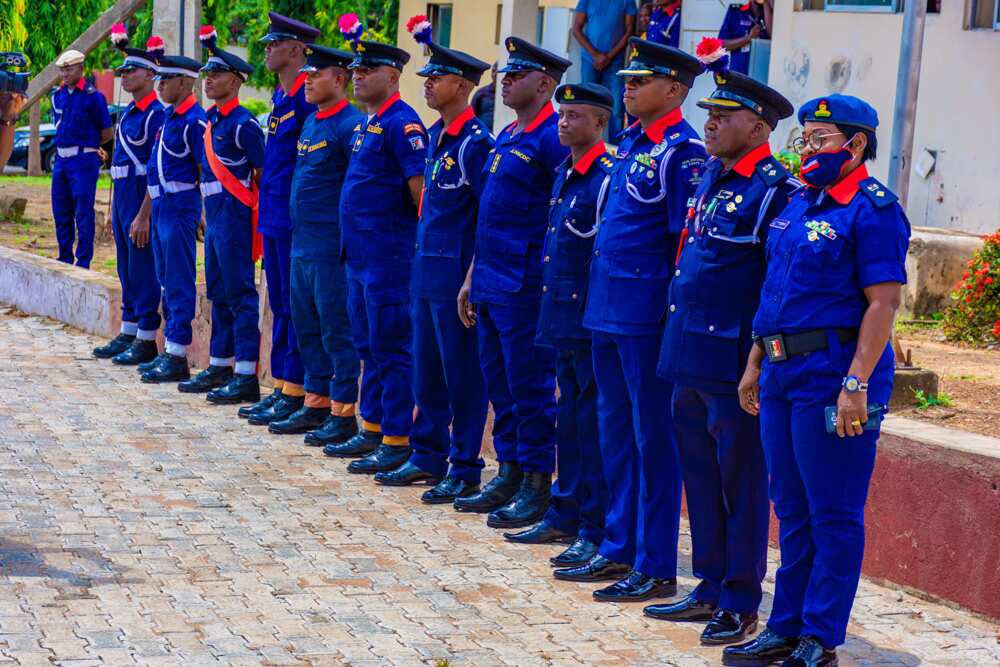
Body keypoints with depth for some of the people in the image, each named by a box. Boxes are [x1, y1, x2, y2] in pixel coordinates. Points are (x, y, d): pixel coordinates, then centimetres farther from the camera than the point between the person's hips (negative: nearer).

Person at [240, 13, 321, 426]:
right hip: (273, 218, 10)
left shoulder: (309, 97, -15)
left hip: (296, 218, -10)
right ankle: (281, 388, 21)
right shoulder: (280, 97, 14)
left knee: (295, 308, -4)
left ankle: (296, 394, 2)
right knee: (280, 307, 14)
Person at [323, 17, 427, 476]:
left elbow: (422, 192, -18)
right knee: (367, 346, 16)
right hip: (358, 254, 10)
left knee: (390, 350, -5)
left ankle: (397, 442, 0)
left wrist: (423, 245, -13)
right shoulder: (366, 124, 15)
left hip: (388, 258, -10)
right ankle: (372, 429, 25)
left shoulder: (402, 124, -14)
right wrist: (354, 239, 18)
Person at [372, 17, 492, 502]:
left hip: (456, 273, -9)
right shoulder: (434, 135, 12)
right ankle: (429, 457, 26)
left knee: (462, 373, -1)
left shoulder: (475, 141, -14)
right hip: (426, 269, 9)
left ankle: (466, 470, 6)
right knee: (426, 370, 15)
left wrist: (472, 279, -17)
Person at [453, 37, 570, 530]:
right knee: (499, 385, 14)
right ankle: (509, 476, 23)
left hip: (525, 286, -9)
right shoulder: (507, 137, 16)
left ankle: (537, 489, 4)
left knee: (530, 388, -3)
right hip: (492, 284, 9)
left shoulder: (552, 139, -13)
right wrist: (473, 277, 20)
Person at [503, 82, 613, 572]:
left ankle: (597, 532, 1)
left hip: (592, 319, -9)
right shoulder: (565, 173, 14)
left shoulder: (609, 177, -14)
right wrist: (553, 305, 18)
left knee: (595, 423, -4)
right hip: (564, 316, 9)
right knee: (570, 418, 16)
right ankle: (565, 517, 25)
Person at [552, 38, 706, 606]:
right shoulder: (632, 142, 14)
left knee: (653, 438, -2)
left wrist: (675, 312, -17)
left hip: (648, 313, -9)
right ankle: (620, 549, 26)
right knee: (616, 432, 16)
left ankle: (656, 568, 5)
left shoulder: (683, 150, -13)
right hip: (608, 308, 9)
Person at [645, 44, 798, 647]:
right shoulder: (711, 177, 13)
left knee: (741, 481, 1)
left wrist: (759, 358, -16)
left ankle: (742, 604, 9)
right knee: (701, 477, 14)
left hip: (733, 363, -8)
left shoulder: (776, 190, -13)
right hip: (690, 357, 8)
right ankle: (711, 590, 25)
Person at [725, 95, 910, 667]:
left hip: (832, 374, -9)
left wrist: (856, 384, -23)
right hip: (784, 373, 9)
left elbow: (883, 304, -17)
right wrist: (756, 364, 17)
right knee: (792, 510, 14)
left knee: (833, 515, -1)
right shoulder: (799, 205, 16)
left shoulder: (873, 210, -11)